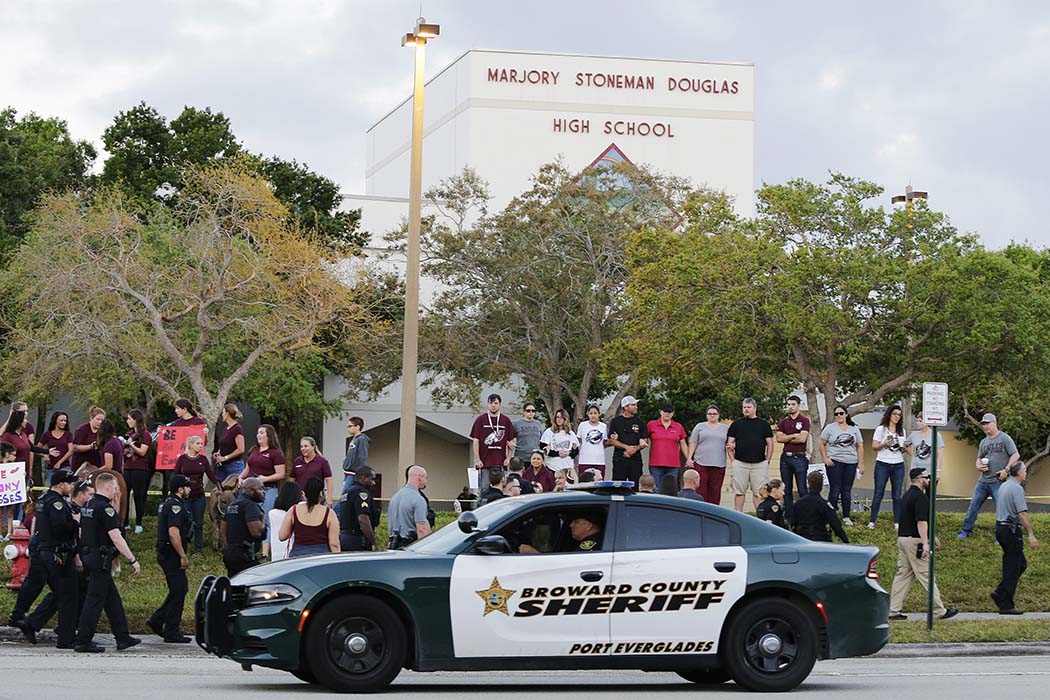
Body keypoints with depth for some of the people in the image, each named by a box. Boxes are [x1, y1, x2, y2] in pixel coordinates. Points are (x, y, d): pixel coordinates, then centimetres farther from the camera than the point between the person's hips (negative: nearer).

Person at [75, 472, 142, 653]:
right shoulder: (105, 508, -16)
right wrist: (133, 560, -17)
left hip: (88, 556, 10)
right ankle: (83, 641, -5)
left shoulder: (88, 506, 13)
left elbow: (81, 534, 19)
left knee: (112, 598, 14)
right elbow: (116, 537, -20)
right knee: (95, 599, -6)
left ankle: (123, 637, 19)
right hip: (101, 559, -10)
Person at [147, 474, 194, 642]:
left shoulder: (168, 504, 18)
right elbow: (173, 533, -25)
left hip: (166, 554, 10)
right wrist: (183, 556, -21)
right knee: (178, 591, -5)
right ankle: (172, 633, -1)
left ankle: (157, 620, 16)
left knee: (180, 589, 15)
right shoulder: (176, 506, -16)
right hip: (172, 554, -10)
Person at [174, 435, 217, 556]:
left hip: (199, 496, 2)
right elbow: (175, 476, 1)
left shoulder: (203, 459, 5)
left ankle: (198, 549, 12)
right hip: (184, 496, -2)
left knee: (198, 524, 5)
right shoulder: (182, 459, 0)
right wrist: (172, 491, -8)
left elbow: (211, 475, 2)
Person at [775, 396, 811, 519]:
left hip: (799, 457, -5)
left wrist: (786, 438, -4)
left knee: (802, 489, -5)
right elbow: (779, 438, 0)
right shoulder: (783, 421, 13)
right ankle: (788, 516, 12)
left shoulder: (804, 421, 0)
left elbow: (802, 438, -13)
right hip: (785, 457, 5)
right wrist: (794, 436, -7)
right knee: (786, 489, 7)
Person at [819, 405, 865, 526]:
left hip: (851, 463, 3)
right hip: (834, 462, -3)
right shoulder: (830, 428, 3)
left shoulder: (854, 429, 11)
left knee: (847, 491, 5)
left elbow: (860, 446, 11)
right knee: (835, 490, -6)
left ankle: (846, 517, 13)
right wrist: (825, 458, -9)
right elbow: (822, 444, 3)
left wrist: (861, 463, 4)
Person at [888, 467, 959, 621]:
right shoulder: (920, 497, -14)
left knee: (903, 574, 9)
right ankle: (940, 611, 2)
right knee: (926, 576, -4)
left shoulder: (908, 495, 18)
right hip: (915, 541, -10)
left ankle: (894, 611, 5)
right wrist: (925, 543, -25)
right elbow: (921, 522, -22)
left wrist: (931, 537, 32)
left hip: (902, 538, 10)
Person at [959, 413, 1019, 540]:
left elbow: (1016, 455, -7)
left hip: (999, 481, -6)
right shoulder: (984, 442, 15)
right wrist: (979, 466, 3)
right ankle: (967, 530, 17)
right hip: (983, 480, 6)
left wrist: (1006, 470, -15)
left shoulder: (1004, 438, -4)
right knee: (973, 505, 6)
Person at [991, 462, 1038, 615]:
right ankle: (1006, 605, -2)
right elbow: (1022, 513, -22)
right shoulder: (1017, 488, -16)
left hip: (1000, 527, 9)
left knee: (1021, 563, 16)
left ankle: (1000, 593, 10)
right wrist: (1031, 535, -23)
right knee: (1012, 567, -3)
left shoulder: (1004, 486, 14)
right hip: (1011, 530, -9)